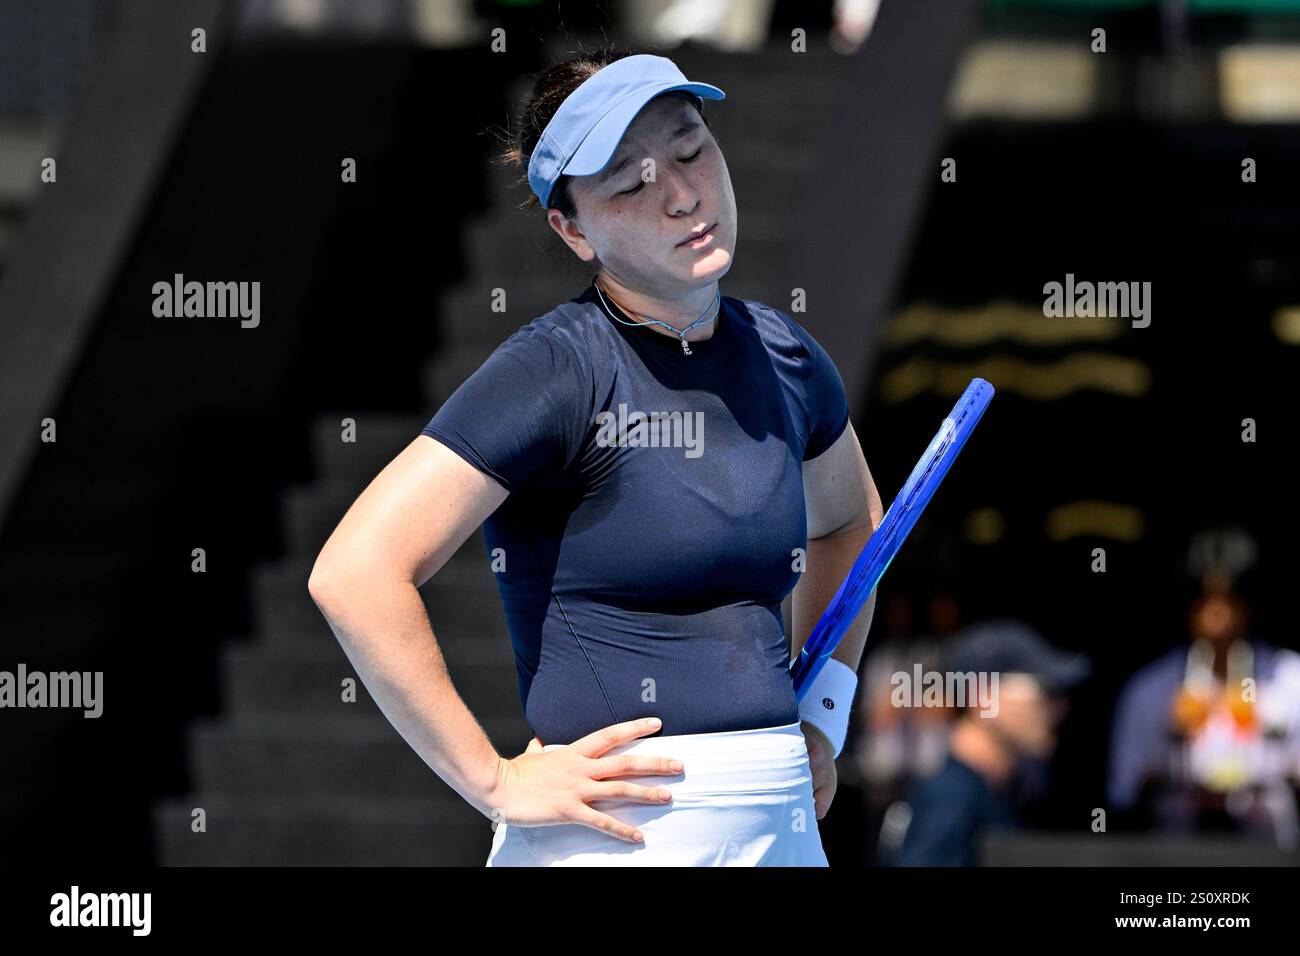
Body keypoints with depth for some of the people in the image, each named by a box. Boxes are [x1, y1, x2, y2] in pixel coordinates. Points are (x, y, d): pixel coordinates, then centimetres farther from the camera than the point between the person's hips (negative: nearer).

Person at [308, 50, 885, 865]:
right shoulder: (559, 370, -12)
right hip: (621, 833, -6)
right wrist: (495, 782, -17)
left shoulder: (783, 359, 8)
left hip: (784, 827, 6)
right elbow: (355, 572, -20)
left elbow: (848, 521, 29)